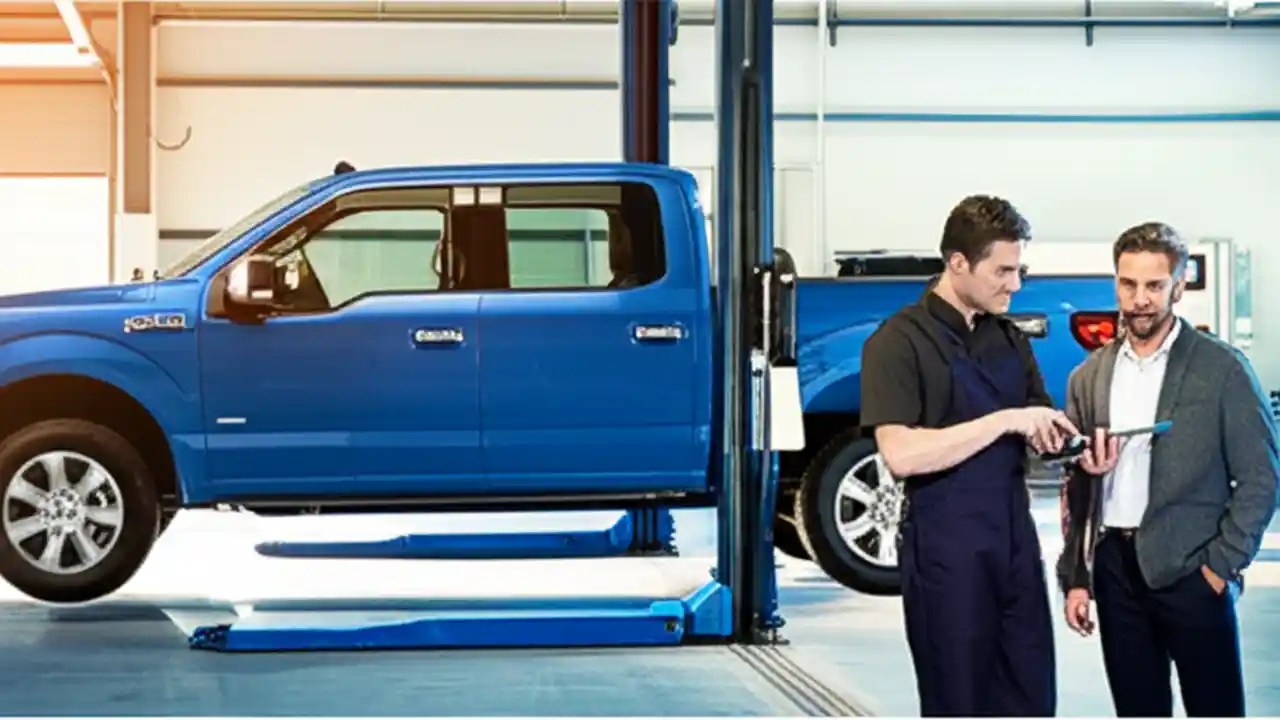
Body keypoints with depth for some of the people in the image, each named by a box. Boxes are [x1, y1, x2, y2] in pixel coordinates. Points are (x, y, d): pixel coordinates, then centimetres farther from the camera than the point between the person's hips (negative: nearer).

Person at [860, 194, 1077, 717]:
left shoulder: (1009, 338, 11)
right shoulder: (900, 341, -11)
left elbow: (1039, 429, 19)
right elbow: (901, 454, -21)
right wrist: (1006, 421, -21)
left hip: (1016, 540, 6)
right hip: (946, 550, -6)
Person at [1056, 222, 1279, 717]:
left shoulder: (1222, 369, -4)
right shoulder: (1089, 376, 9)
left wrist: (1221, 565, -10)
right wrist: (1074, 578, 8)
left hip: (1190, 570, -4)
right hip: (1115, 570, 4)